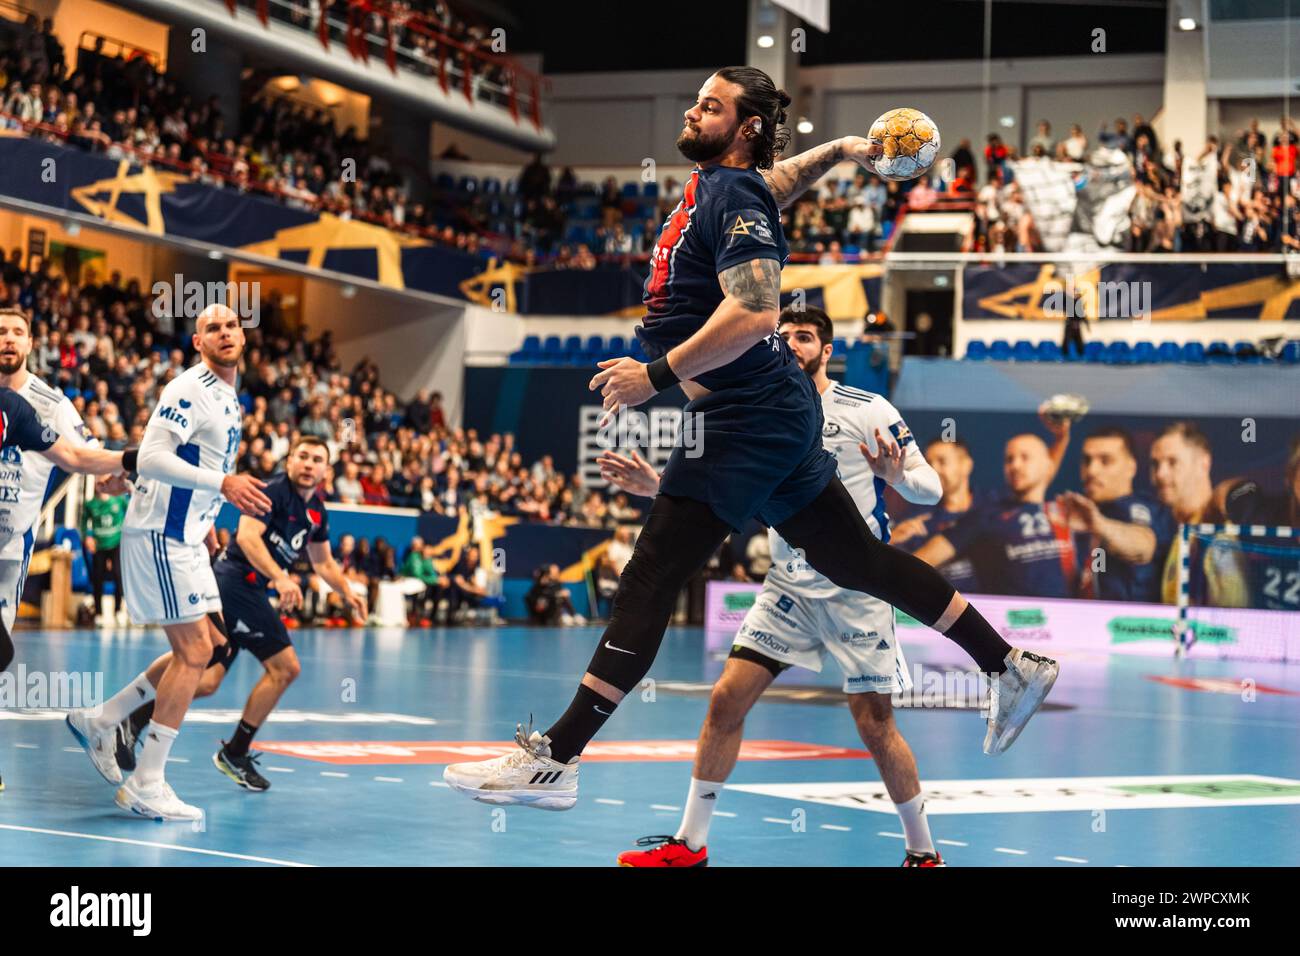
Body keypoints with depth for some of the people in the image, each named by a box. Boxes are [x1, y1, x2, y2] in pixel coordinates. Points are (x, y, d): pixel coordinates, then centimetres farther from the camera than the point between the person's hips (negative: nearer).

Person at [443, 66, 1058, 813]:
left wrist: (657, 376, -26)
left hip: (748, 421, -10)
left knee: (652, 580, -11)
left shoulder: (734, 198, -15)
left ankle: (555, 760, -11)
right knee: (859, 561, 15)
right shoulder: (713, 181, 13)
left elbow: (755, 313, -28)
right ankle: (1014, 667, 22)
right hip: (773, 415, 10)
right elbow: (789, 175, 38)